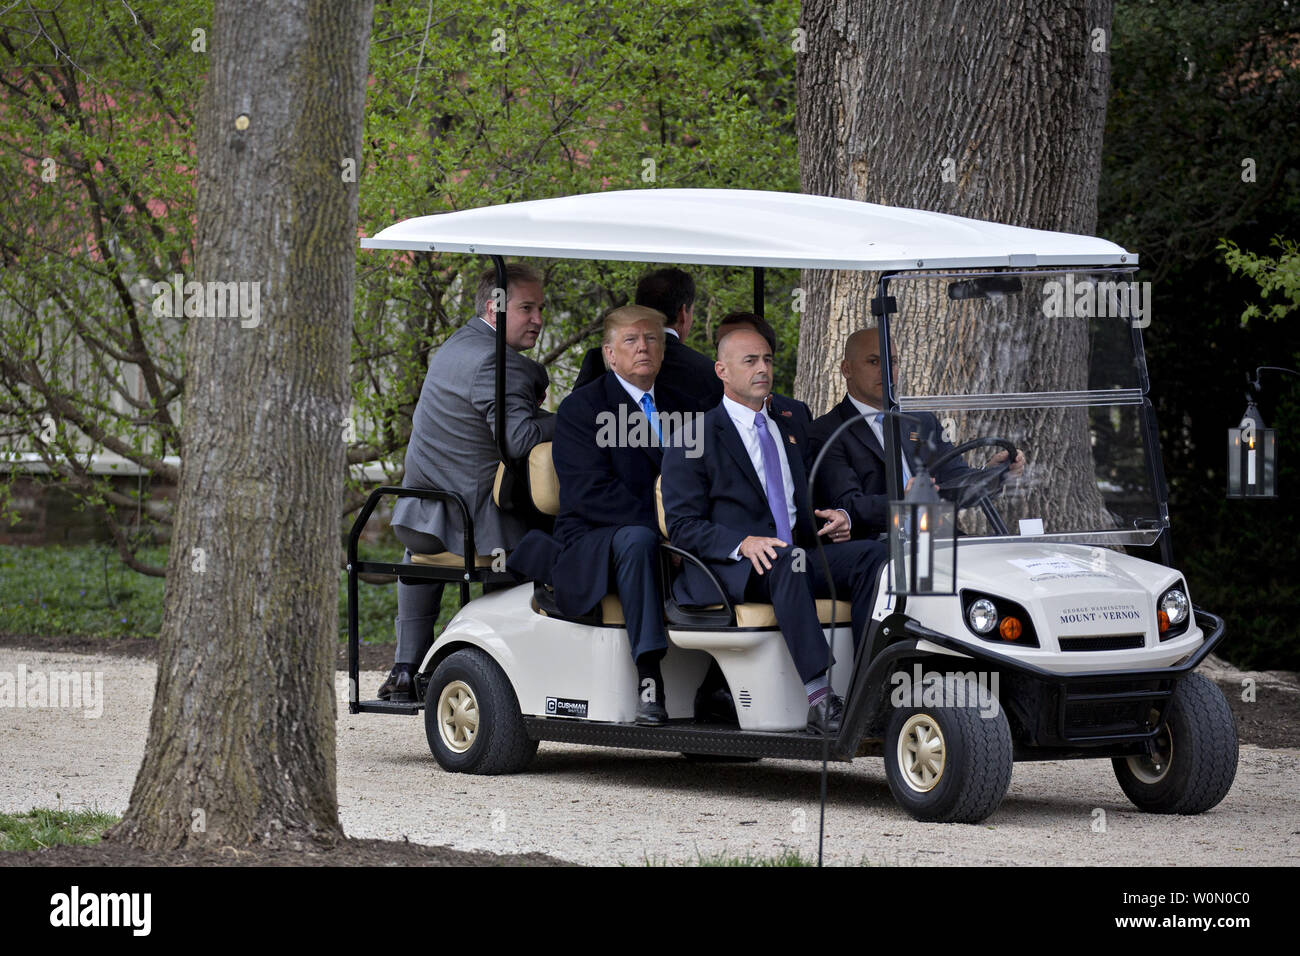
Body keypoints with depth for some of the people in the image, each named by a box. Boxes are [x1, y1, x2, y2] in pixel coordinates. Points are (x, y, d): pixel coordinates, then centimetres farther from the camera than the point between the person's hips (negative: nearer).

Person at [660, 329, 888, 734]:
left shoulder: (788, 431, 24)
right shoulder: (695, 436, 4)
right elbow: (682, 526, -5)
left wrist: (836, 518, 3)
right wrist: (742, 544, -24)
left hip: (794, 557, 6)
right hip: (726, 573, -6)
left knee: (872, 554, -22)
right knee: (786, 559, -39)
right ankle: (819, 700, -48)